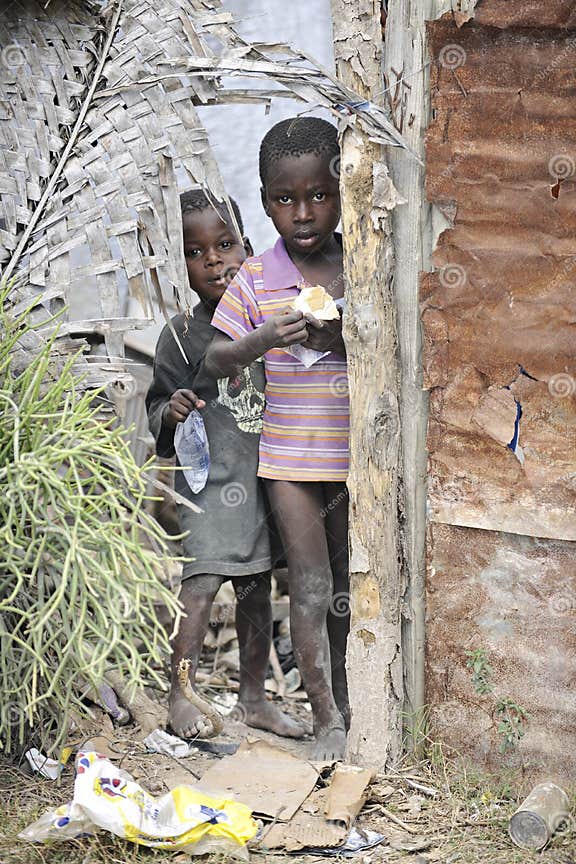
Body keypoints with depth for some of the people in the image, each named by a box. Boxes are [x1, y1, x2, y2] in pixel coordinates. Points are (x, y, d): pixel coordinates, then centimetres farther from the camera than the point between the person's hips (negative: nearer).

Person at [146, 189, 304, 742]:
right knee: (201, 581, -13)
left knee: (257, 588, 11)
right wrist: (170, 412, -20)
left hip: (263, 473, 4)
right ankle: (180, 696, 0)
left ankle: (253, 698, 23)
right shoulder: (182, 335, -5)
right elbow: (157, 402, 0)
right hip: (209, 475, -4)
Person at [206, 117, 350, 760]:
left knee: (344, 581, 16)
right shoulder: (255, 280, -5)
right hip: (291, 458, -2)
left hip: (353, 453, 2)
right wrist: (263, 340, -23)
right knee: (310, 585, -1)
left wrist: (346, 338, -21)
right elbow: (216, 360, -4)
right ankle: (326, 716, 9)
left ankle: (342, 693, 35)